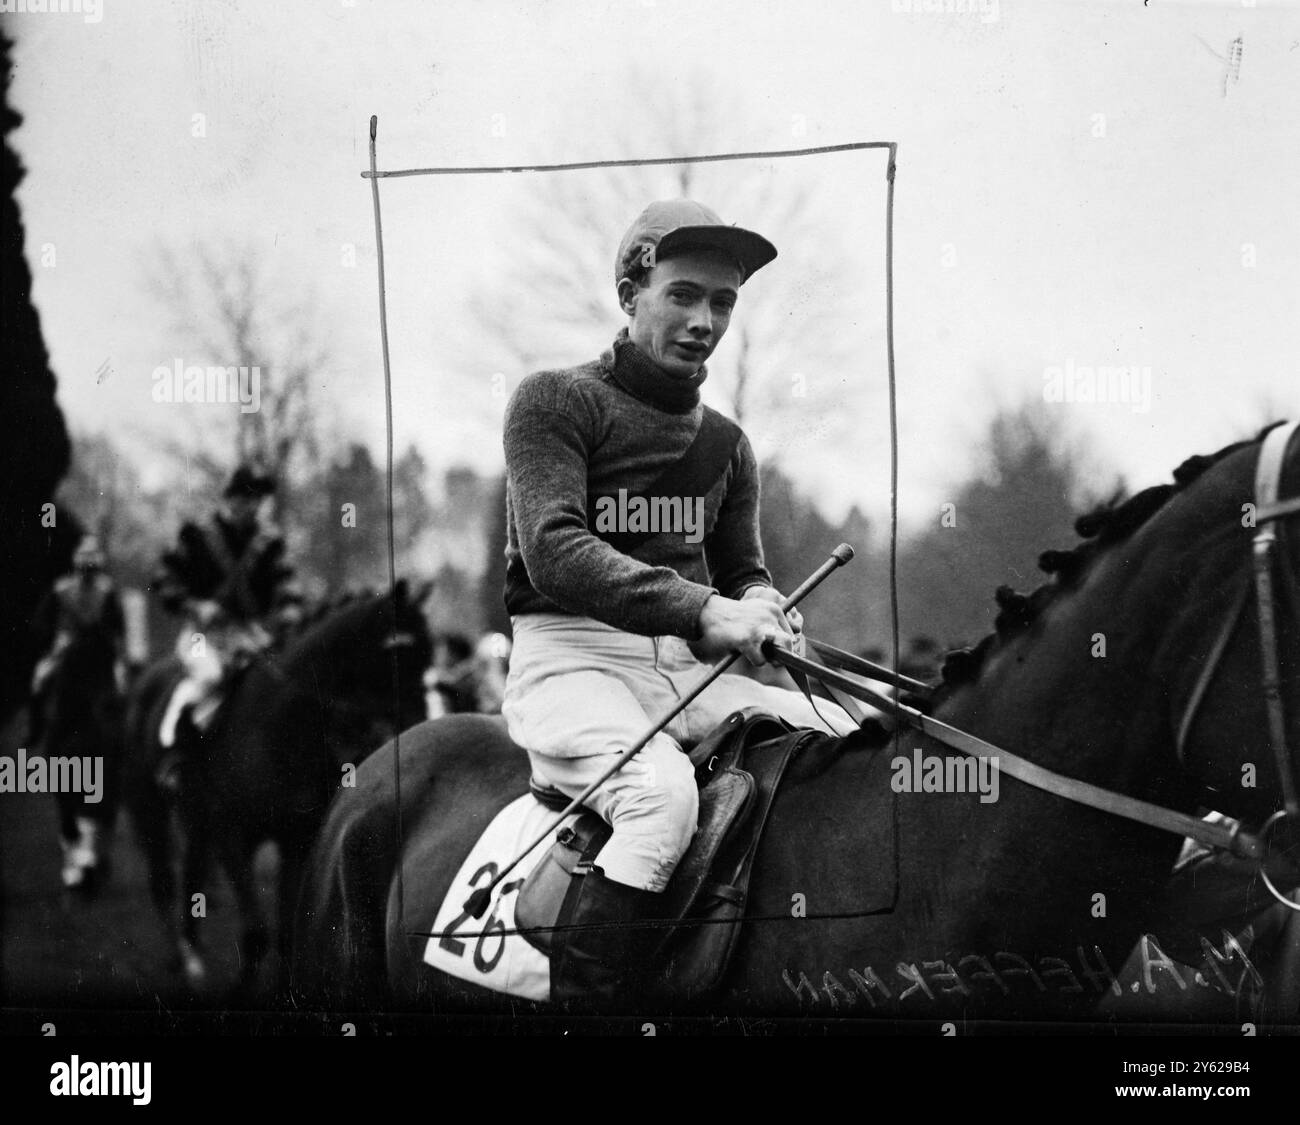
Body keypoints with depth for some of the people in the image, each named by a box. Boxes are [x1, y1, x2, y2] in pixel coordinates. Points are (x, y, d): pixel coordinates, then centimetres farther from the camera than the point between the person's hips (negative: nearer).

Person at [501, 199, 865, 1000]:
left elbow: (742, 569, 26)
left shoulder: (725, 444, 21)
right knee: (663, 791, -36)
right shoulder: (558, 402, 0)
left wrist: (762, 609, -3)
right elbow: (554, 551, -14)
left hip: (687, 667, 6)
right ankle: (578, 996, -34)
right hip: (571, 662, -6)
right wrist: (704, 609, -26)